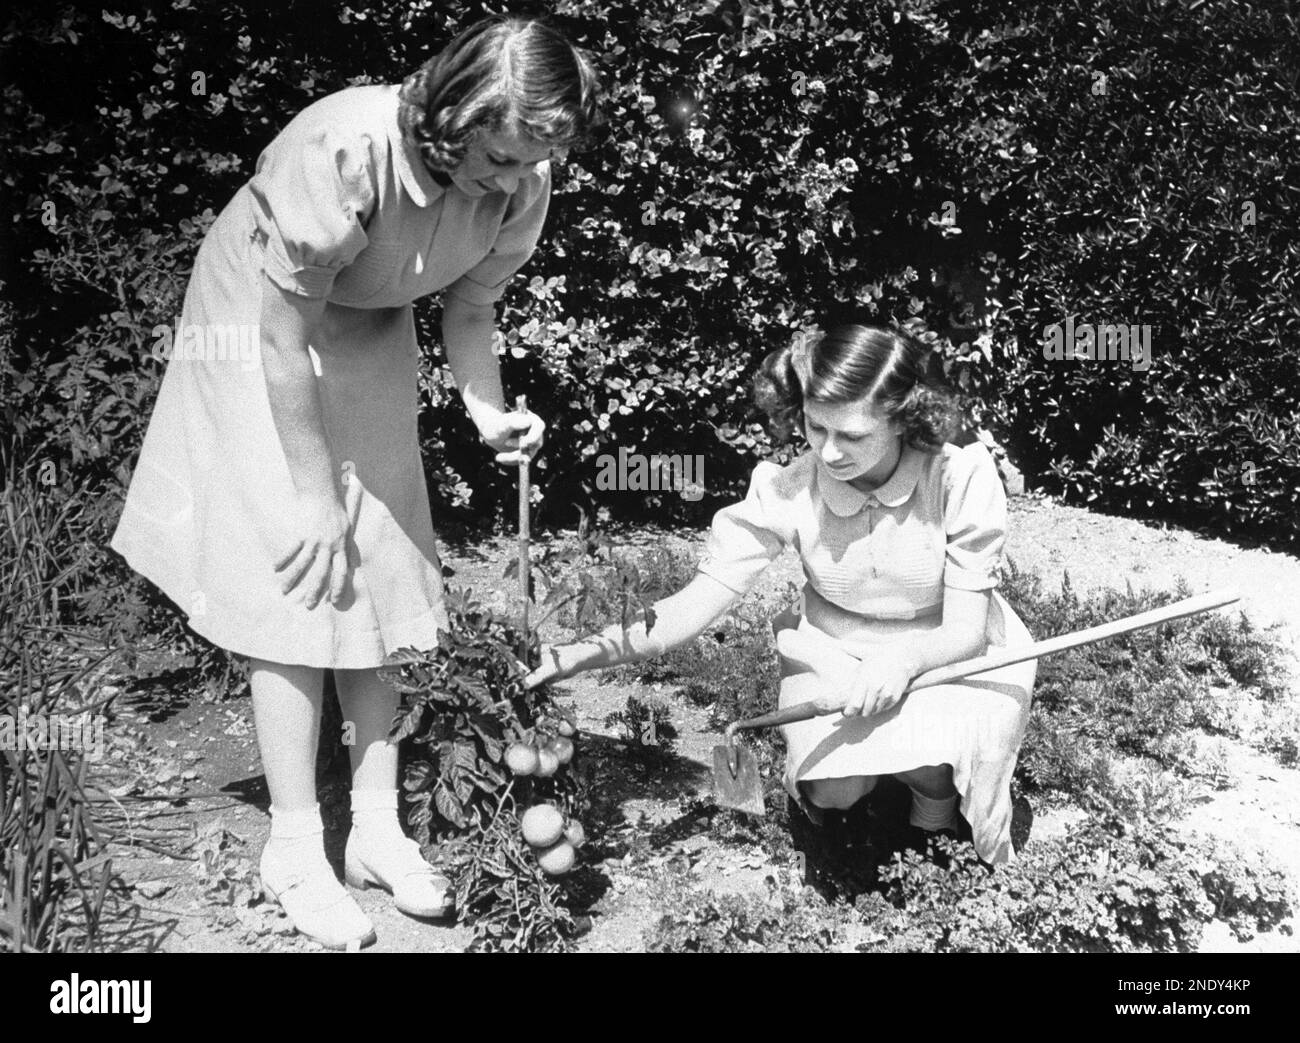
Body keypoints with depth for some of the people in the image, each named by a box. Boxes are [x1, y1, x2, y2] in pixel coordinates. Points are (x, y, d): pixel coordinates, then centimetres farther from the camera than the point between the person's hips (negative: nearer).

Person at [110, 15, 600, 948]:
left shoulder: (522, 185, -18)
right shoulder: (342, 152, -36)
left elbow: (469, 310, -2)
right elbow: (286, 336, -28)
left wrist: (490, 414, -20)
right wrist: (315, 495, -21)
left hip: (372, 341, 6)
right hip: (259, 334, -6)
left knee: (378, 581, 5)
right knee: (299, 587, -7)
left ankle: (378, 830, 16)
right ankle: (296, 850, 6)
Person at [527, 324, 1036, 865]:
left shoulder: (961, 479, -26)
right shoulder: (789, 490, -21)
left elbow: (965, 630, -20)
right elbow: (699, 602, -23)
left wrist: (907, 658, -43)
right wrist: (591, 651, -39)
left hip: (943, 652, -2)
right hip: (832, 648, 2)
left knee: (931, 768, -32)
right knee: (832, 789, -23)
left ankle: (937, 787, 7)